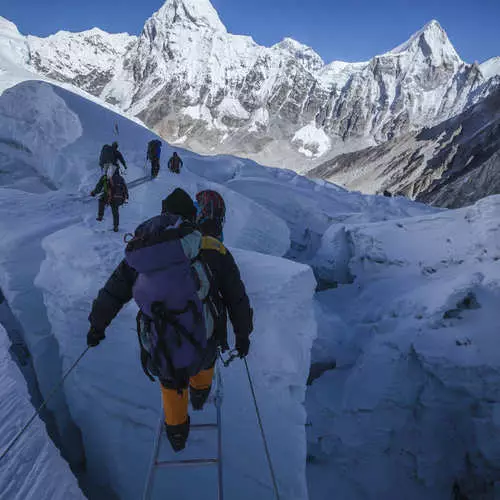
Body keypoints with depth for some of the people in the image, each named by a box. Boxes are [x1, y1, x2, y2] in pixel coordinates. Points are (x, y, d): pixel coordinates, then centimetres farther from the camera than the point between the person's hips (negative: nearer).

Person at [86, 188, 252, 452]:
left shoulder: (138, 252, 0)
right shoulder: (211, 248, -10)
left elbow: (111, 294, 10)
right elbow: (236, 296, -3)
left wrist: (97, 326, 28)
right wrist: (242, 333, 13)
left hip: (161, 351, 1)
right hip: (204, 345, -1)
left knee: (171, 383, 33)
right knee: (205, 357, 35)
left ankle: (176, 432, 54)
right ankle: (200, 394, 64)